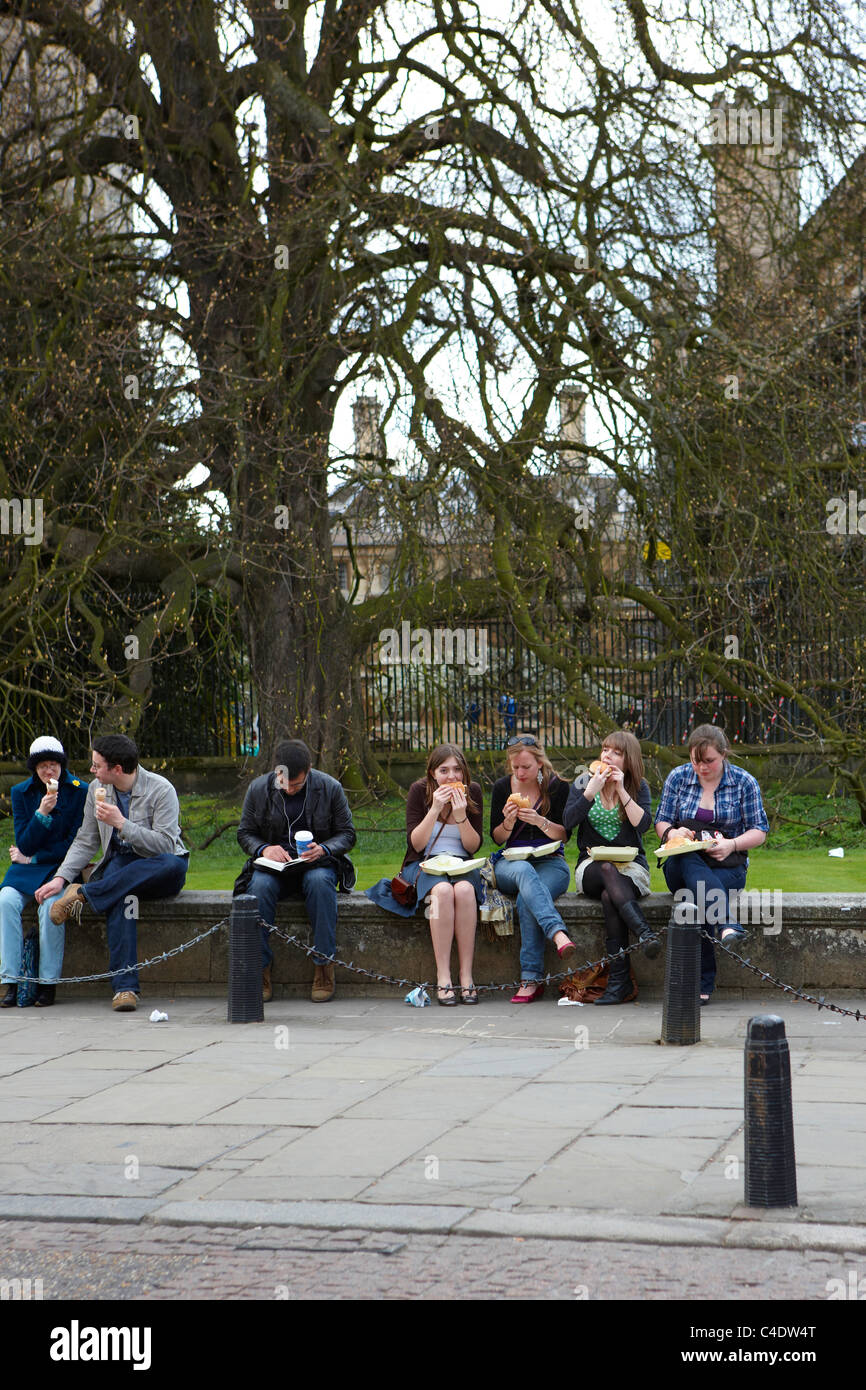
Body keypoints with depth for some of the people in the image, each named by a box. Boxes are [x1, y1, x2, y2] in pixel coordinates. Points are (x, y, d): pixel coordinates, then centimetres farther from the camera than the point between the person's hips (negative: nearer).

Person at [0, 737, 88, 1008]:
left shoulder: (79, 791, -2)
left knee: (50, 905, -33)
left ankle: (48, 983, -23)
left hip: (62, 866, -3)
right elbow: (25, 844, -1)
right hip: (27, 867, 3)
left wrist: (33, 858, -7)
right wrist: (42, 813, -17)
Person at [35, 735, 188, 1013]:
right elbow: (85, 842, 11)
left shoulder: (160, 789, -11)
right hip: (119, 864, 2)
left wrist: (120, 823, -24)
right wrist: (61, 878, -3)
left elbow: (165, 846, -19)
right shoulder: (97, 790, 7)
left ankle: (84, 893, -32)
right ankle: (125, 986, -43)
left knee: (175, 865, -40)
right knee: (121, 897, -36)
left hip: (155, 872, -2)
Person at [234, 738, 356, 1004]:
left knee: (319, 881, -37)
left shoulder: (330, 788, -2)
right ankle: (260, 969, -26)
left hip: (316, 865, -1)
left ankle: (324, 966, -29)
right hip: (273, 865, 1)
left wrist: (323, 850, -17)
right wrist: (264, 849, -13)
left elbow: (347, 833, 4)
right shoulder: (258, 789, 0)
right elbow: (244, 833, 8)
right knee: (260, 886, -34)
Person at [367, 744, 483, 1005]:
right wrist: (435, 809, -21)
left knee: (464, 890, -34)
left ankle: (466, 976, -31)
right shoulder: (420, 790, -5)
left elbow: (474, 847, -2)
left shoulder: (473, 791, 0)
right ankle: (443, 978, -35)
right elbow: (415, 844, -10)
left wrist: (461, 815, -19)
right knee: (443, 890, -36)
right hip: (424, 864, -2)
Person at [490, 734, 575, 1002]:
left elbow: (564, 836, 0)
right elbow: (497, 838, 10)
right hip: (509, 863, 1)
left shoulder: (557, 787, 2)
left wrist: (540, 821, -19)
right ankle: (558, 935, -58)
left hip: (550, 863, -1)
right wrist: (508, 823, -13)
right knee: (524, 871, -38)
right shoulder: (502, 787, 7)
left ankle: (531, 979, -35)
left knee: (526, 900, -35)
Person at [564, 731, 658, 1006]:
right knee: (608, 872, -38)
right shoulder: (583, 782, 7)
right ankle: (646, 934, -54)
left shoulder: (638, 786, 7)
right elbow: (568, 822, -8)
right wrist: (592, 791, -15)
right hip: (591, 866, 0)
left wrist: (621, 790, -14)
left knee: (610, 896, -35)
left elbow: (643, 823, -11)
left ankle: (620, 980, -43)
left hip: (631, 866, 0)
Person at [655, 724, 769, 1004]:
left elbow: (759, 831, 4)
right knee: (690, 865, -38)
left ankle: (702, 983, -37)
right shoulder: (678, 777, 8)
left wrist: (732, 844, -17)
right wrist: (672, 833, -15)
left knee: (693, 896, -35)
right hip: (683, 863, 2)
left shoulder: (744, 782, 4)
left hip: (727, 866, -2)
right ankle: (726, 922, -59)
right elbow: (661, 822, 10)